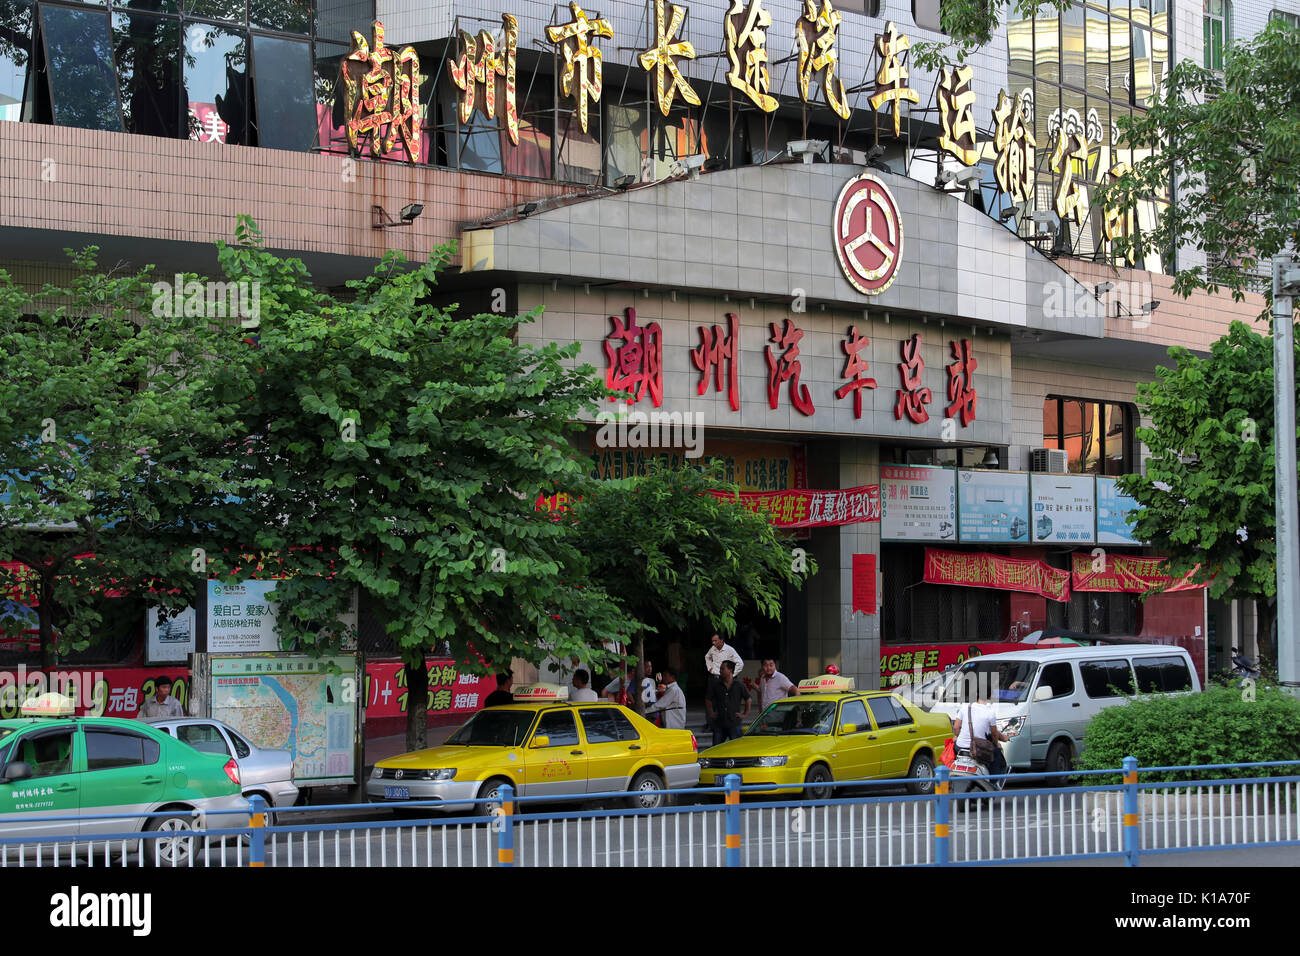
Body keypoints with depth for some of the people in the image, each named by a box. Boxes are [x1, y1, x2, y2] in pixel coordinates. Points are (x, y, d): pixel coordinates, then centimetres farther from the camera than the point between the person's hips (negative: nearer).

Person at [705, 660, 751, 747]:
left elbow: (748, 700, 8)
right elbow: (708, 701, 19)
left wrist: (745, 715, 3)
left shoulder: (739, 685, 0)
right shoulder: (717, 686, 7)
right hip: (719, 724, 3)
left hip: (735, 723, -3)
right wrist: (711, 713, 10)